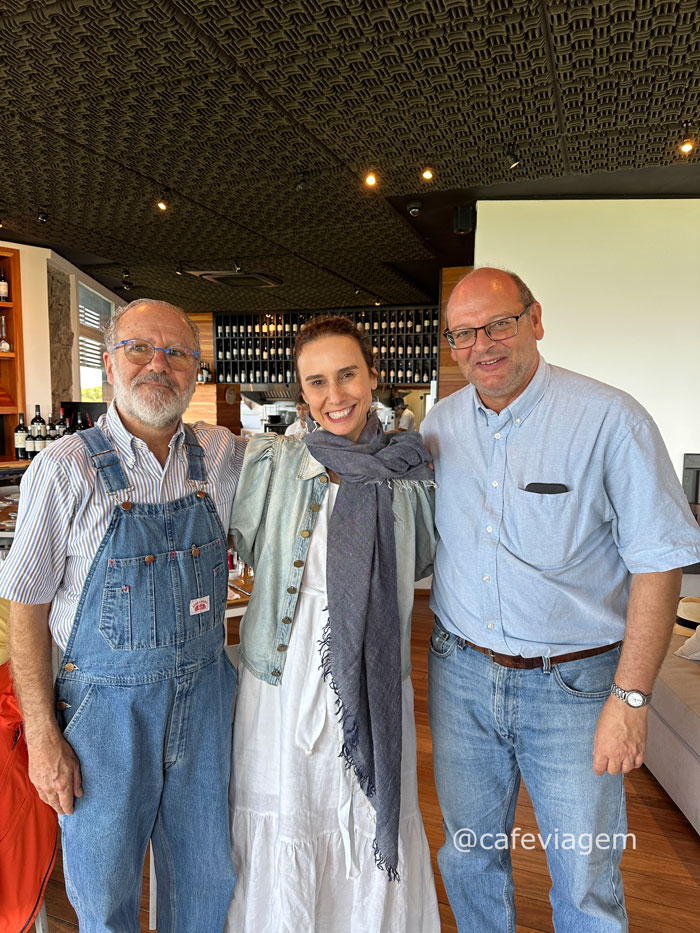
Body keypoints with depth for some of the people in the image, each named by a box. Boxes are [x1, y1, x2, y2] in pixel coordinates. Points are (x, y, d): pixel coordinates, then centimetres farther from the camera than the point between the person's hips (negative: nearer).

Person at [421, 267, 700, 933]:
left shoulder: (610, 419, -14)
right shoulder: (439, 423, 1)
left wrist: (630, 697, -14)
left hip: (573, 683, -3)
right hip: (460, 674, 4)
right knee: (468, 853, 22)